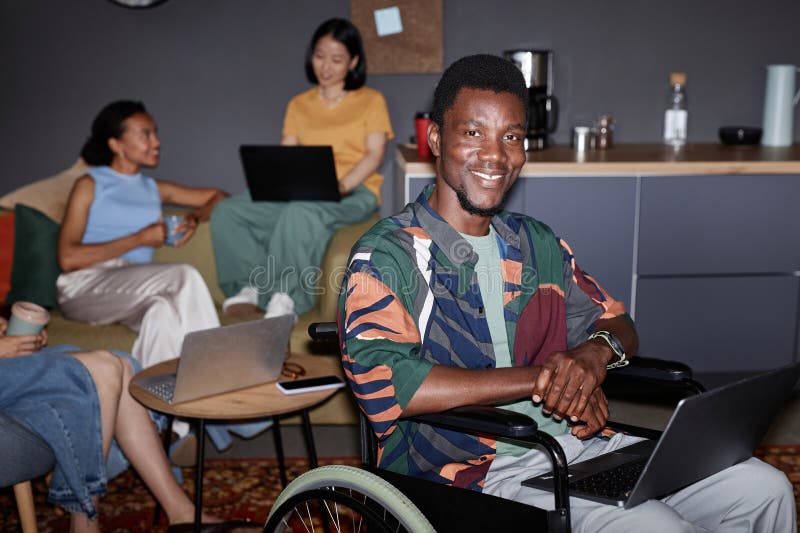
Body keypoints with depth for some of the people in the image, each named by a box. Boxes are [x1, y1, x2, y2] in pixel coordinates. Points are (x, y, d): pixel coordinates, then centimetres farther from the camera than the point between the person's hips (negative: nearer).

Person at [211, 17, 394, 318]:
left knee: (301, 212, -41)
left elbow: (374, 155, -2)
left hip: (354, 192, -4)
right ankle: (252, 287, -23)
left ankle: (286, 296, -33)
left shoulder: (371, 101, 10)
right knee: (227, 212, -21)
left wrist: (340, 186, -20)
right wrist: (276, 180, -12)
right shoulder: (299, 104, 21)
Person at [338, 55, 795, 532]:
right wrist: (540, 379, -18)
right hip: (479, 469, -6)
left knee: (765, 490, 1)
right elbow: (382, 383, -22)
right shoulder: (387, 256, -8)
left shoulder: (537, 243, 14)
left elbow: (617, 326, 21)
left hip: (578, 442, 7)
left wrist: (595, 351, -6)